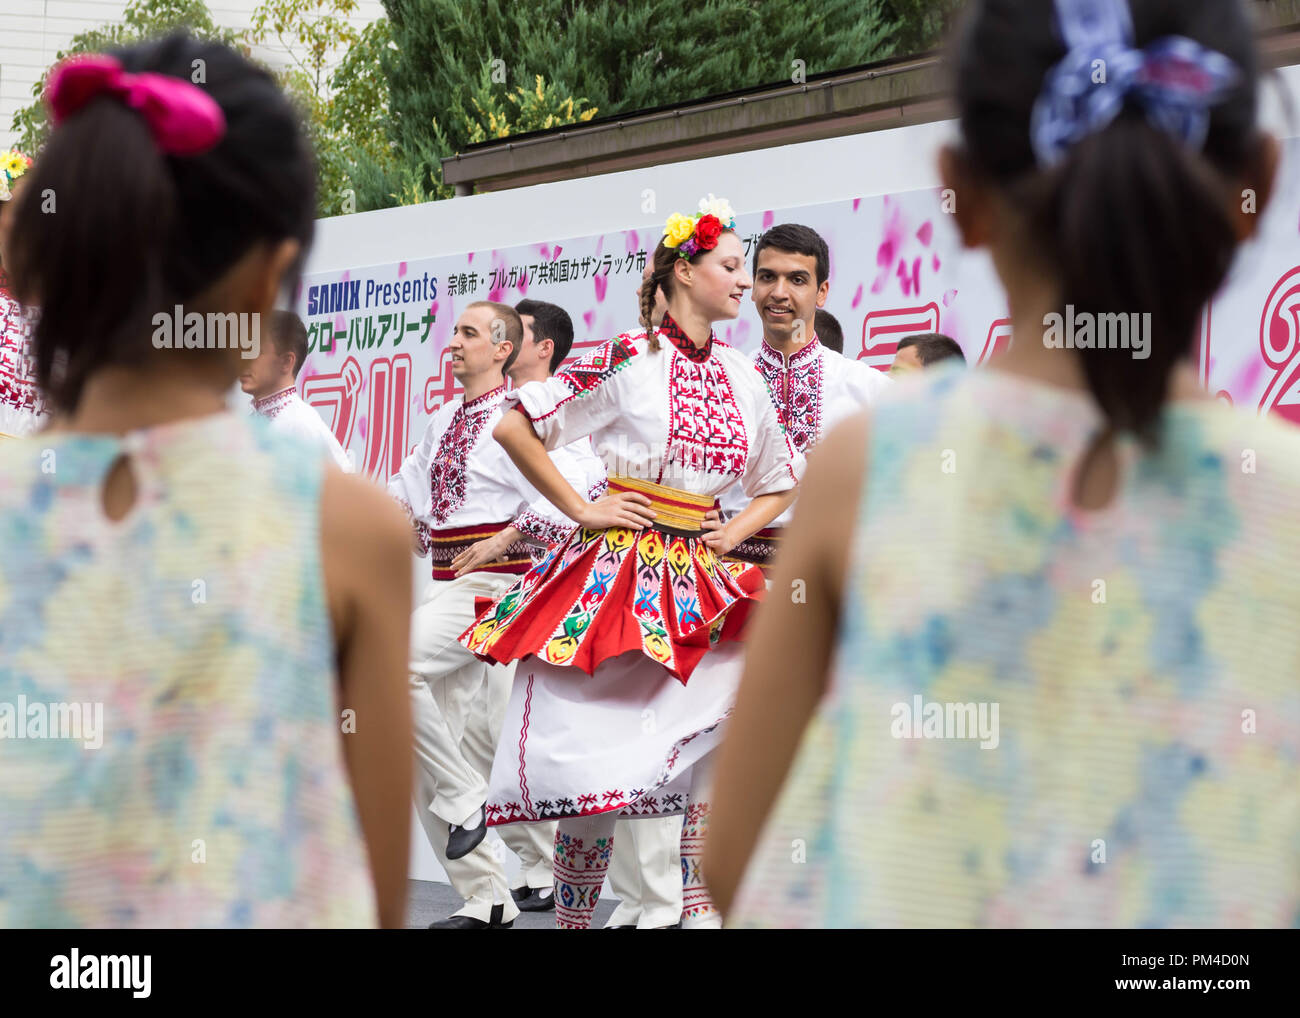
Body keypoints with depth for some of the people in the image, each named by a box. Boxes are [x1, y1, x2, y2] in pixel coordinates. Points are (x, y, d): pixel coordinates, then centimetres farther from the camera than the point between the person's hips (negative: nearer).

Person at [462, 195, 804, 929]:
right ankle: (574, 916, 9)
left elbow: (782, 483, 25)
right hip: (616, 570, -5)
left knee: (719, 749, -8)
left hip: (697, 586, 5)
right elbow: (514, 427, -8)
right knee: (595, 763, -4)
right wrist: (581, 510, -7)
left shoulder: (744, 376, 11)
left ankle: (702, 908, -3)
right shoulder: (630, 359, -5)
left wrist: (736, 532, 8)